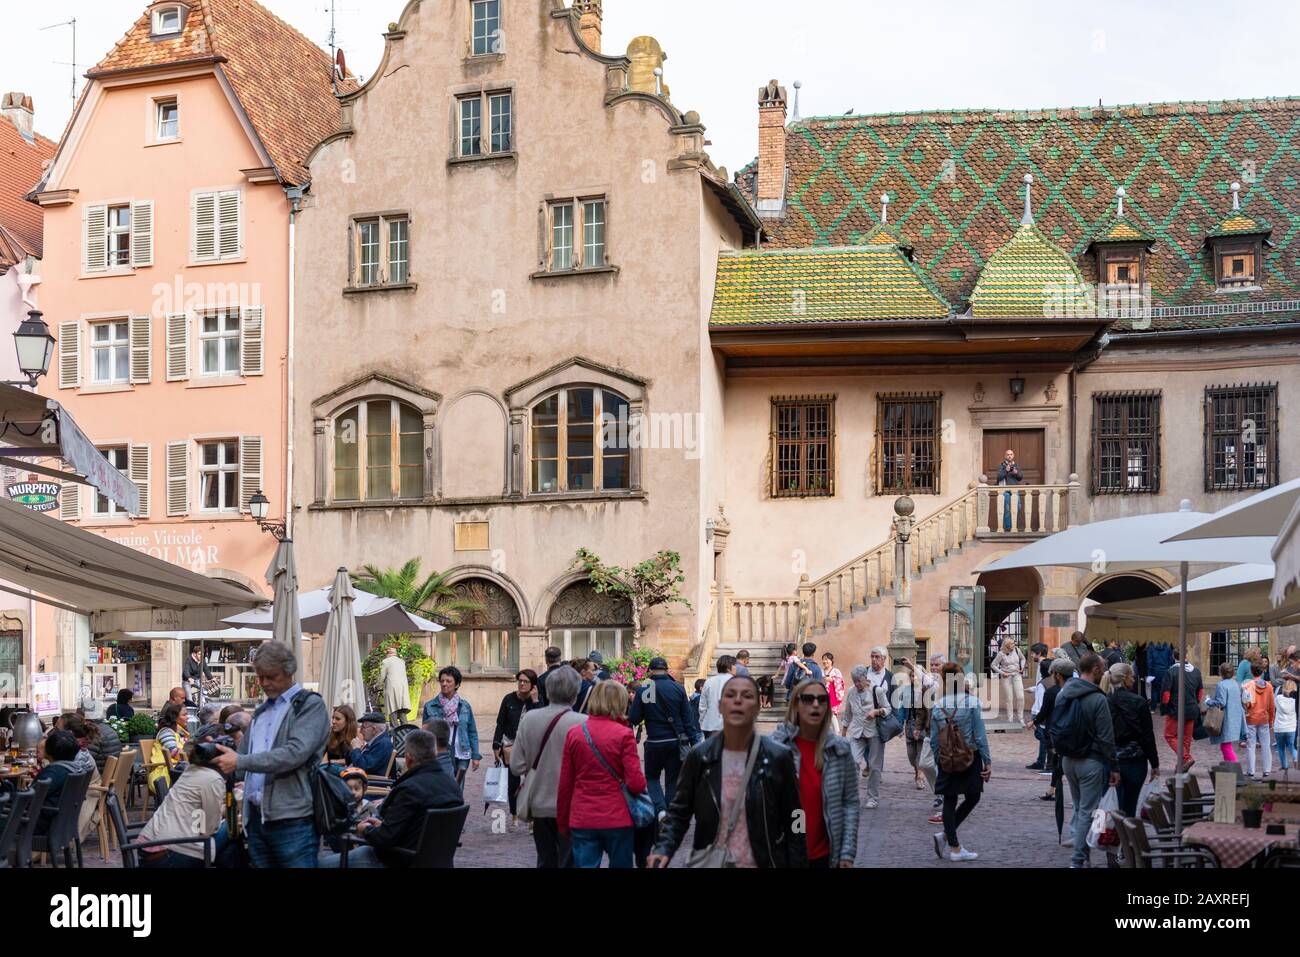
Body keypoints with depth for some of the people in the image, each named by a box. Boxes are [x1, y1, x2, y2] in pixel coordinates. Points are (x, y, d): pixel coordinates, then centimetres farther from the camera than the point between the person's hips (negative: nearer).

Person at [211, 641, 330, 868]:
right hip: (256, 817, 7)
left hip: (292, 820, -7)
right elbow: (242, 755, 20)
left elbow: (295, 753, -16)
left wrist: (240, 762, -18)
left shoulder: (310, 705, -2)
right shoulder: (261, 712, 21)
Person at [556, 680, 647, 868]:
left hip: (582, 820, 2)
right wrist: (641, 783, 10)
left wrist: (562, 821, 14)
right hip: (618, 818, -2)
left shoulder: (573, 733, 1)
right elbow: (636, 784, -13)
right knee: (621, 865, 11)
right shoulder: (624, 735, -9)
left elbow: (564, 784, 4)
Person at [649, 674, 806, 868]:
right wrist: (663, 850, -16)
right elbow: (679, 812, 0)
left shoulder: (779, 758, -7)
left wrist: (798, 864, -8)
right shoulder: (699, 757, -4)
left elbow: (793, 825, -4)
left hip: (761, 863, -1)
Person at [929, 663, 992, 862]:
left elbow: (934, 740, 3)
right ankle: (946, 835, 1)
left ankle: (954, 847, 9)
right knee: (972, 798, 11)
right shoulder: (972, 702, -11)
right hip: (970, 758, -3)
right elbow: (980, 736, -10)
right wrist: (988, 761, -4)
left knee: (950, 801, 10)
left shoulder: (937, 706, -1)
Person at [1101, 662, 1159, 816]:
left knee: (1117, 805, 8)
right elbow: (1147, 735, -6)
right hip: (1134, 760, -3)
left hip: (1110, 759, 3)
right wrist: (1155, 763, 2)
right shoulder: (1137, 702, -10)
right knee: (1130, 806, 7)